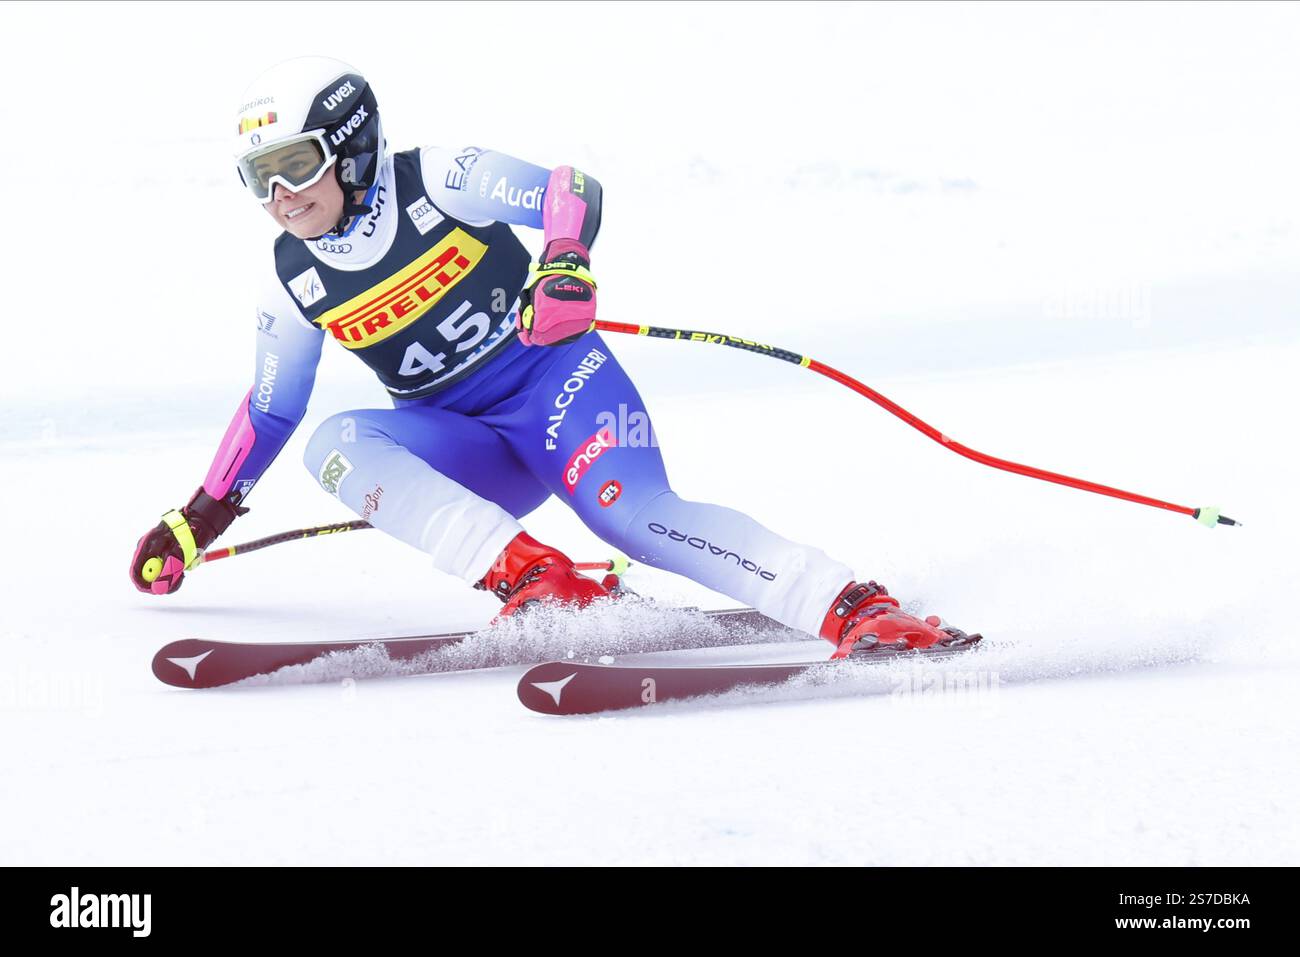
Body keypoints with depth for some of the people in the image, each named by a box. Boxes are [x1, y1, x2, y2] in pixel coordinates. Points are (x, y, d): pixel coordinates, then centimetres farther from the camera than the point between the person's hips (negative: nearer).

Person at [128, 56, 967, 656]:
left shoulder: (437, 184, -11)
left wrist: (567, 264, -35)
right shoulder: (293, 287, 3)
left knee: (633, 510, -32)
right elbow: (269, 412, 17)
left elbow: (572, 190, -13)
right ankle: (537, 581, -38)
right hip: (468, 448, 4)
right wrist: (200, 519, 18)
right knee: (338, 444, -24)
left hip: (552, 374, -4)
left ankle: (856, 609, -37)